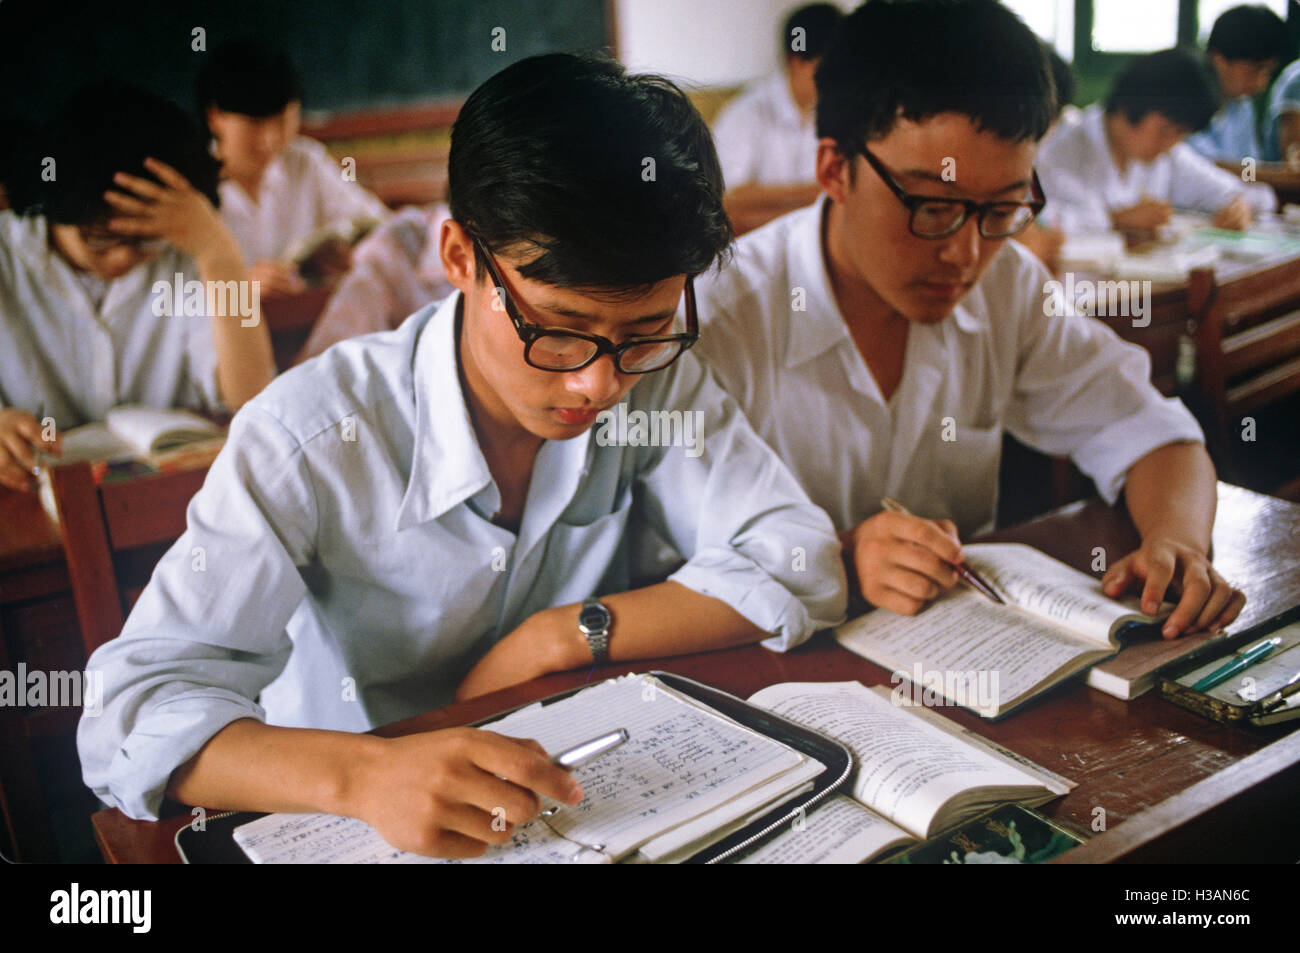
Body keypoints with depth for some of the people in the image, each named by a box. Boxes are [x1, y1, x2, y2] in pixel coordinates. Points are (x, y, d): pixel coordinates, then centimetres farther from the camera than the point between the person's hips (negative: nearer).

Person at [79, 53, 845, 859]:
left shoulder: (656, 379, -10)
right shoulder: (314, 437, -22)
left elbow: (799, 566, -11)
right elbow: (132, 712, -25)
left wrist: (559, 636, -19)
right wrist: (361, 772, -43)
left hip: (585, 799, 3)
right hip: (358, 826, -2)